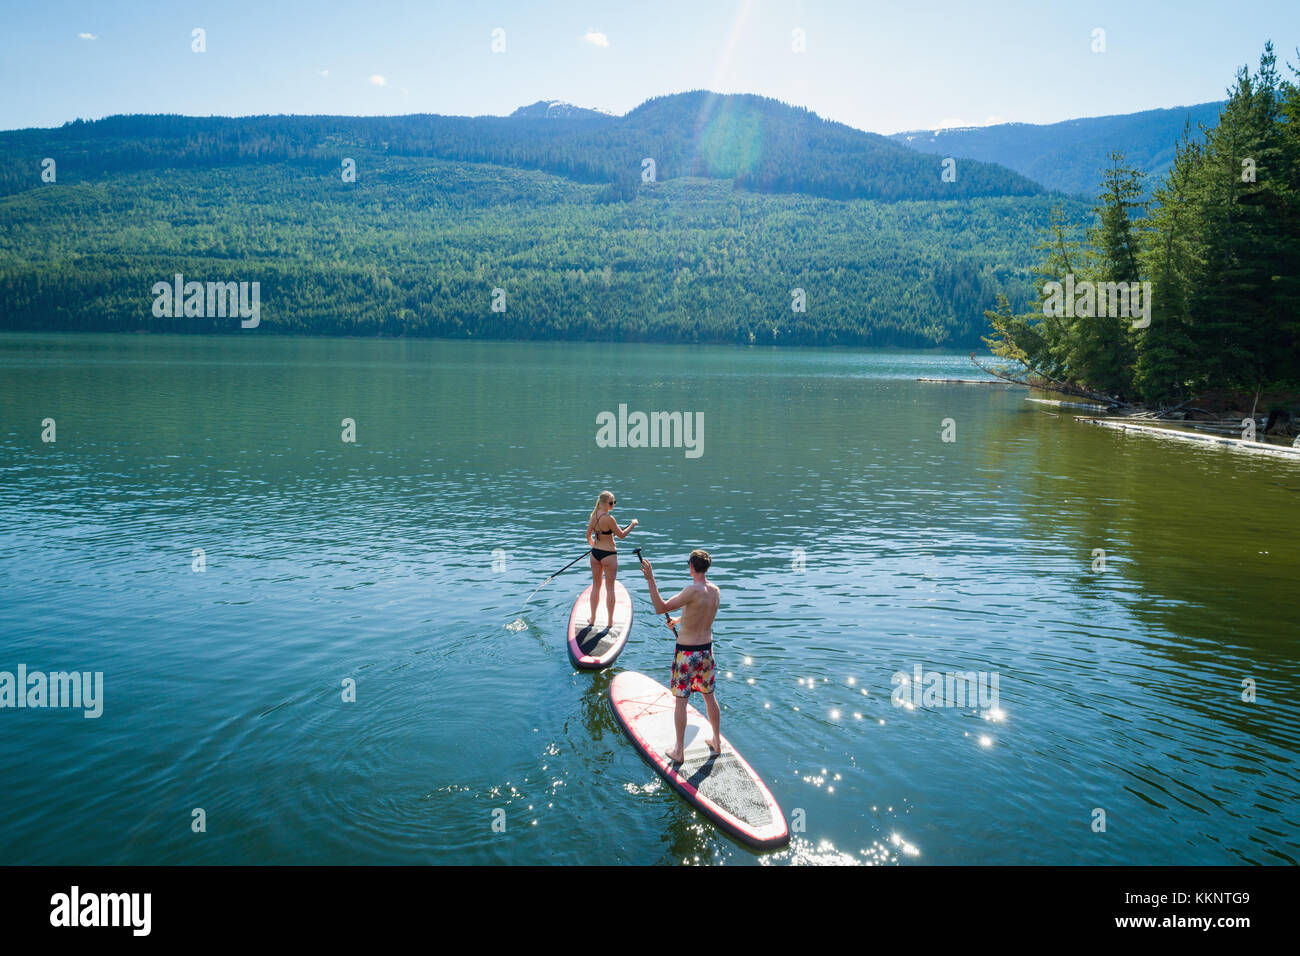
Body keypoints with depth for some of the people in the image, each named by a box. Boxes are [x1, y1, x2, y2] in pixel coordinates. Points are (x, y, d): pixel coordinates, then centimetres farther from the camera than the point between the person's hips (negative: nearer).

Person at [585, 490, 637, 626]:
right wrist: (632, 524, 2)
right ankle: (610, 621, 15)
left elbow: (588, 536, 9)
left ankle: (592, 619, 24)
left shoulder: (594, 515, 1)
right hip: (608, 555, -6)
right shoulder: (609, 518, -21)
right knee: (610, 588, 6)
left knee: (596, 586, 17)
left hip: (595, 553, 6)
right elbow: (621, 535, -12)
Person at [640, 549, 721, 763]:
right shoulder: (715, 590, 0)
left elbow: (661, 608, -28)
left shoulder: (693, 590, -24)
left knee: (680, 701, 5)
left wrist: (650, 579, -28)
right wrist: (679, 619, 33)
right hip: (706, 650, 6)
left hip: (686, 652, -6)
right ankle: (717, 743, 33)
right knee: (709, 697, 20)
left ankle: (679, 752, 14)